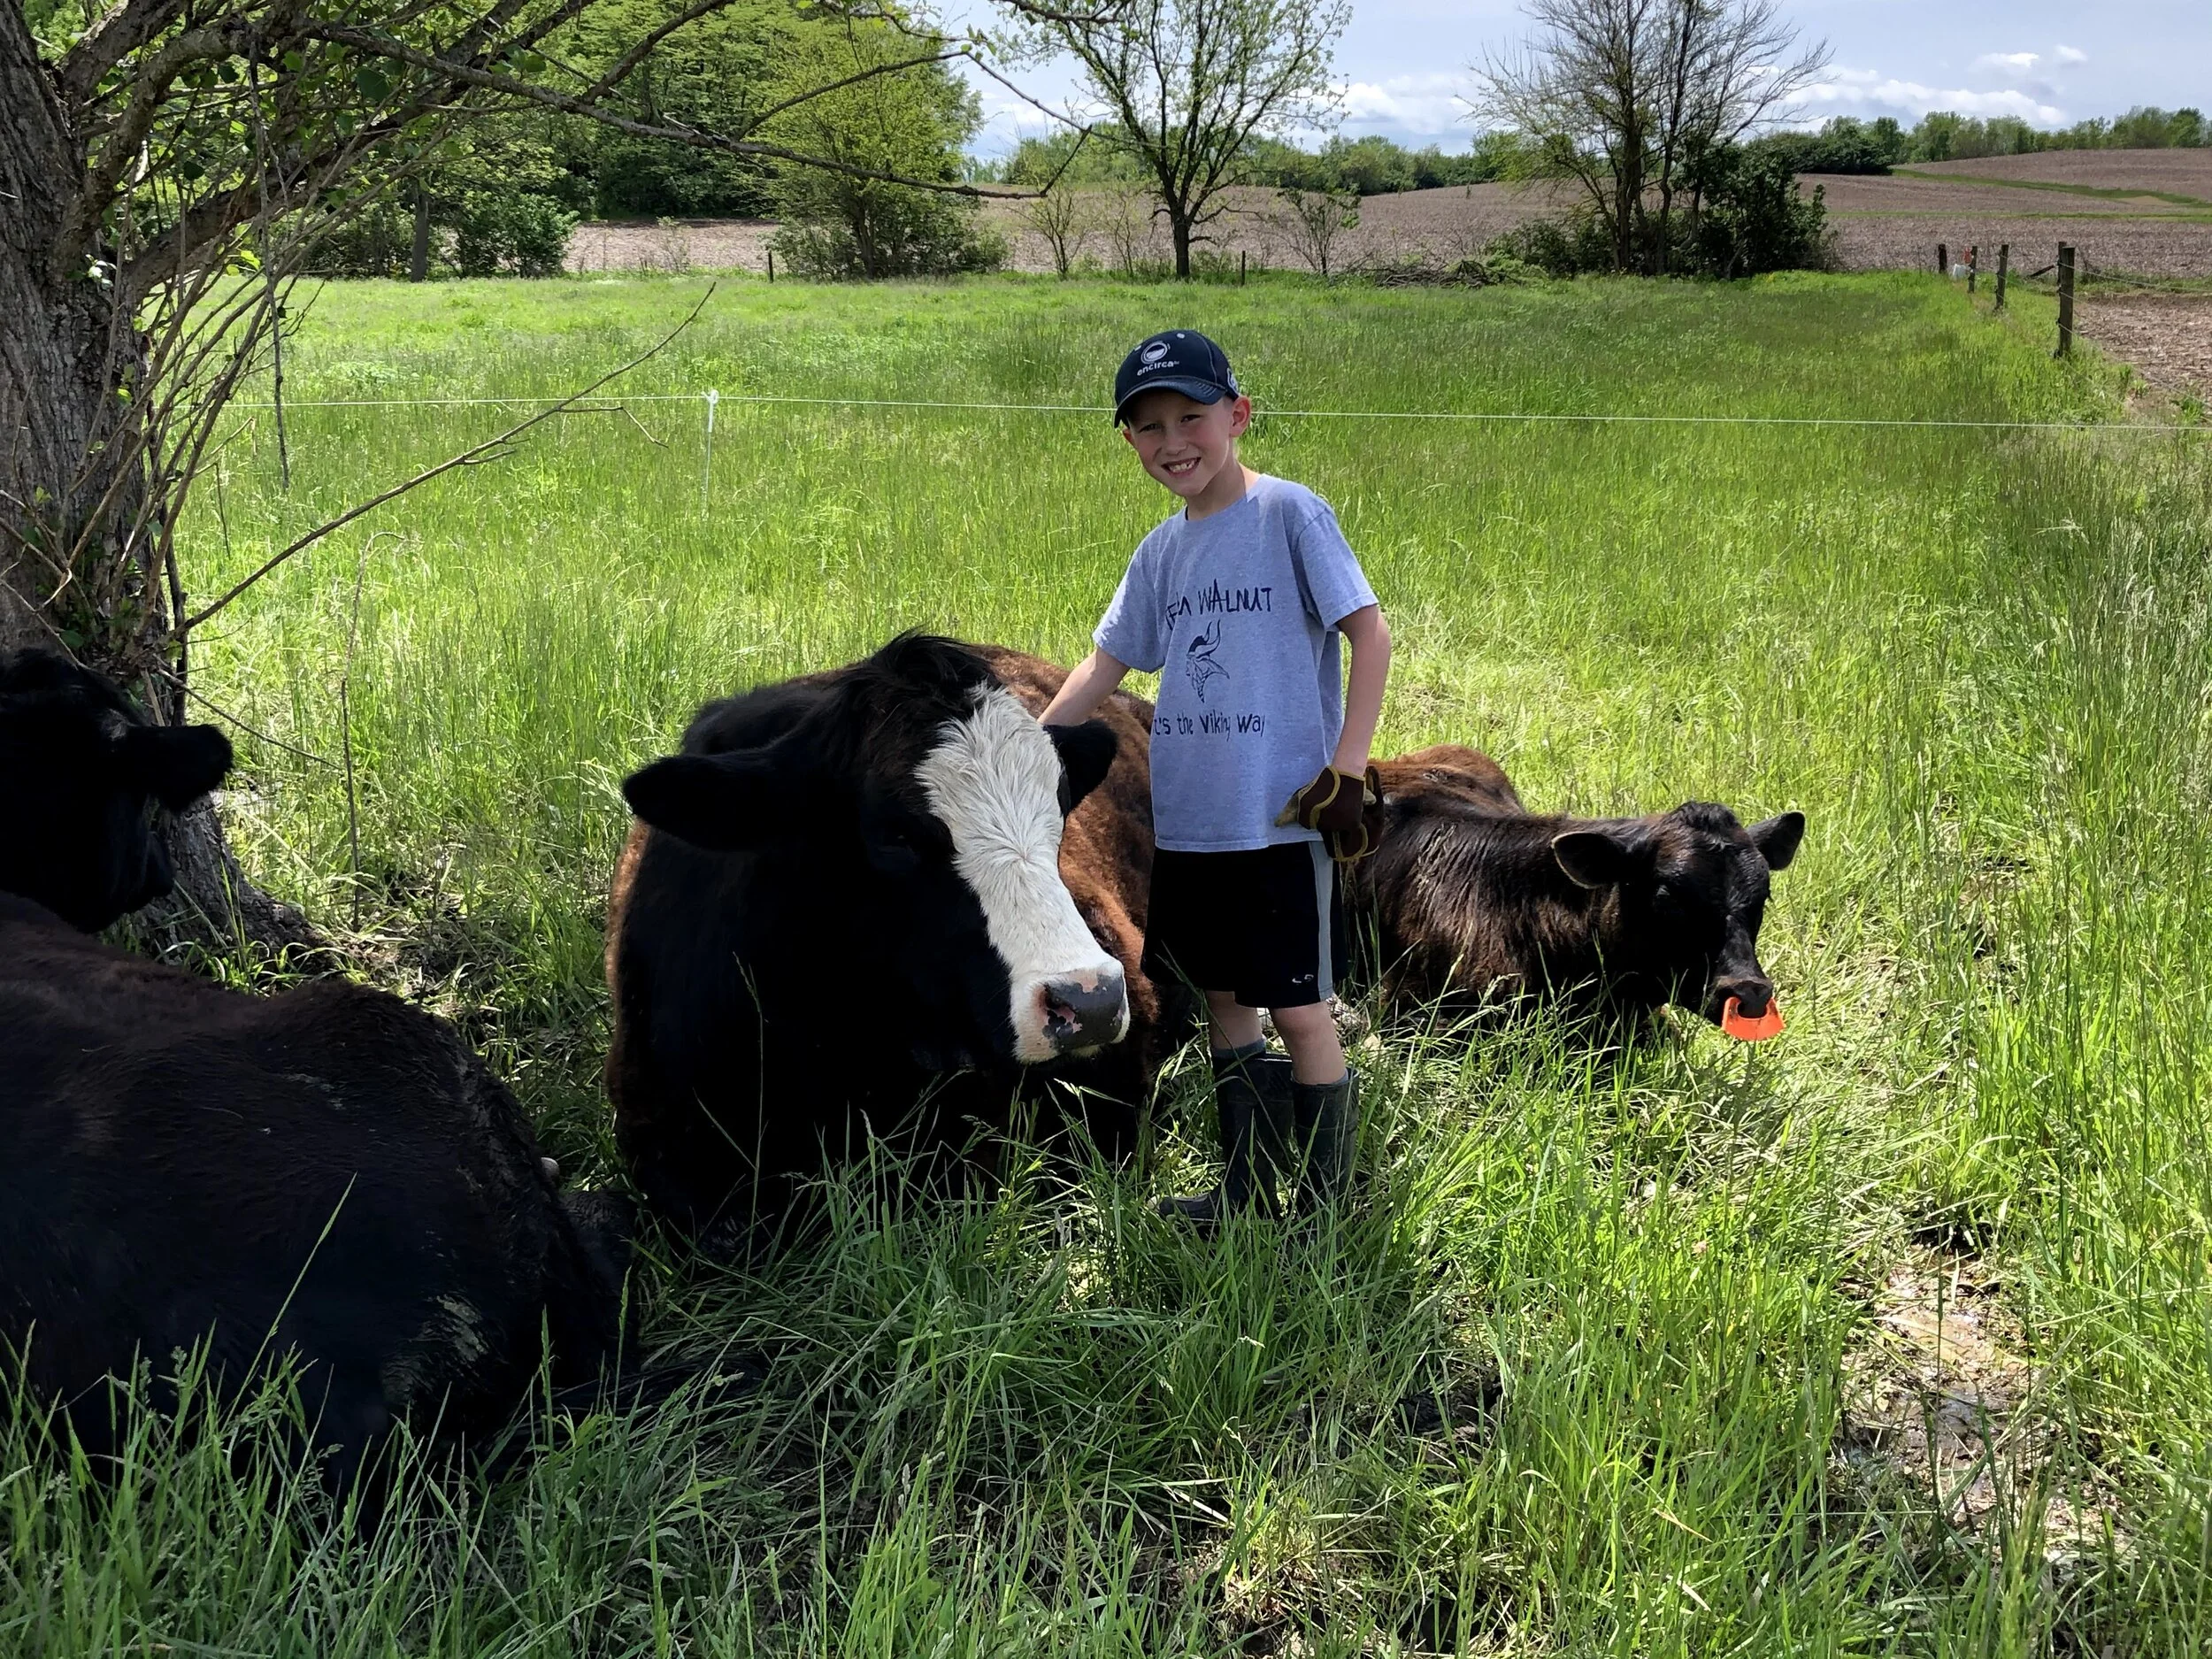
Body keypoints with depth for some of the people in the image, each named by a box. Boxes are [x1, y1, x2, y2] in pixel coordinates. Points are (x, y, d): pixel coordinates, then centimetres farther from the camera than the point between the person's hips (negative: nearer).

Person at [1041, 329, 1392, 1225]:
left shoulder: (1288, 512, -8)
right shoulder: (1161, 551, 11)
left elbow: (1370, 634, -11)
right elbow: (1106, 662, 16)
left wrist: (1347, 768, -15)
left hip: (1281, 816, -7)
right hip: (1186, 818, 7)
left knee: (1298, 1011, -2)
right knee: (1221, 1000, 14)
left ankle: (1323, 1208, 11)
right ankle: (1248, 1191, 28)